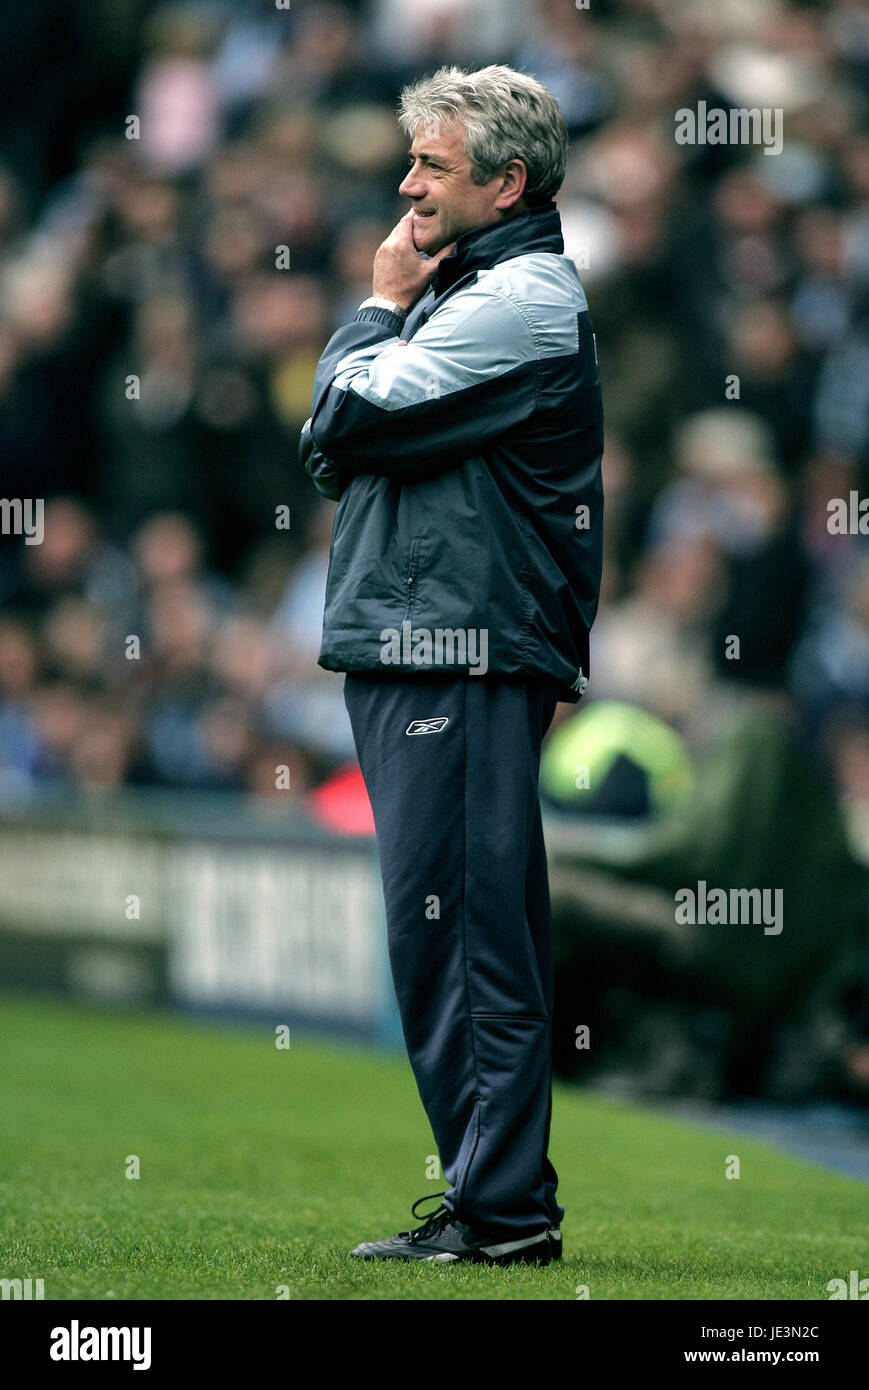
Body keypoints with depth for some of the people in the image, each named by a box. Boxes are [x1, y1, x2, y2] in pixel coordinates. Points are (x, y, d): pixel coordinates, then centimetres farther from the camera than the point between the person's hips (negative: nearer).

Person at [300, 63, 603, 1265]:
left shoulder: (523, 297, -10)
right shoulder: (470, 290, 22)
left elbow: (346, 422, -13)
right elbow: (334, 447, 23)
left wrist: (379, 307, 0)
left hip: (461, 660, -10)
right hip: (414, 651, 10)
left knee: (458, 929, -11)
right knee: (463, 936, 11)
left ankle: (501, 1211, -9)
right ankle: (498, 1198, 15)